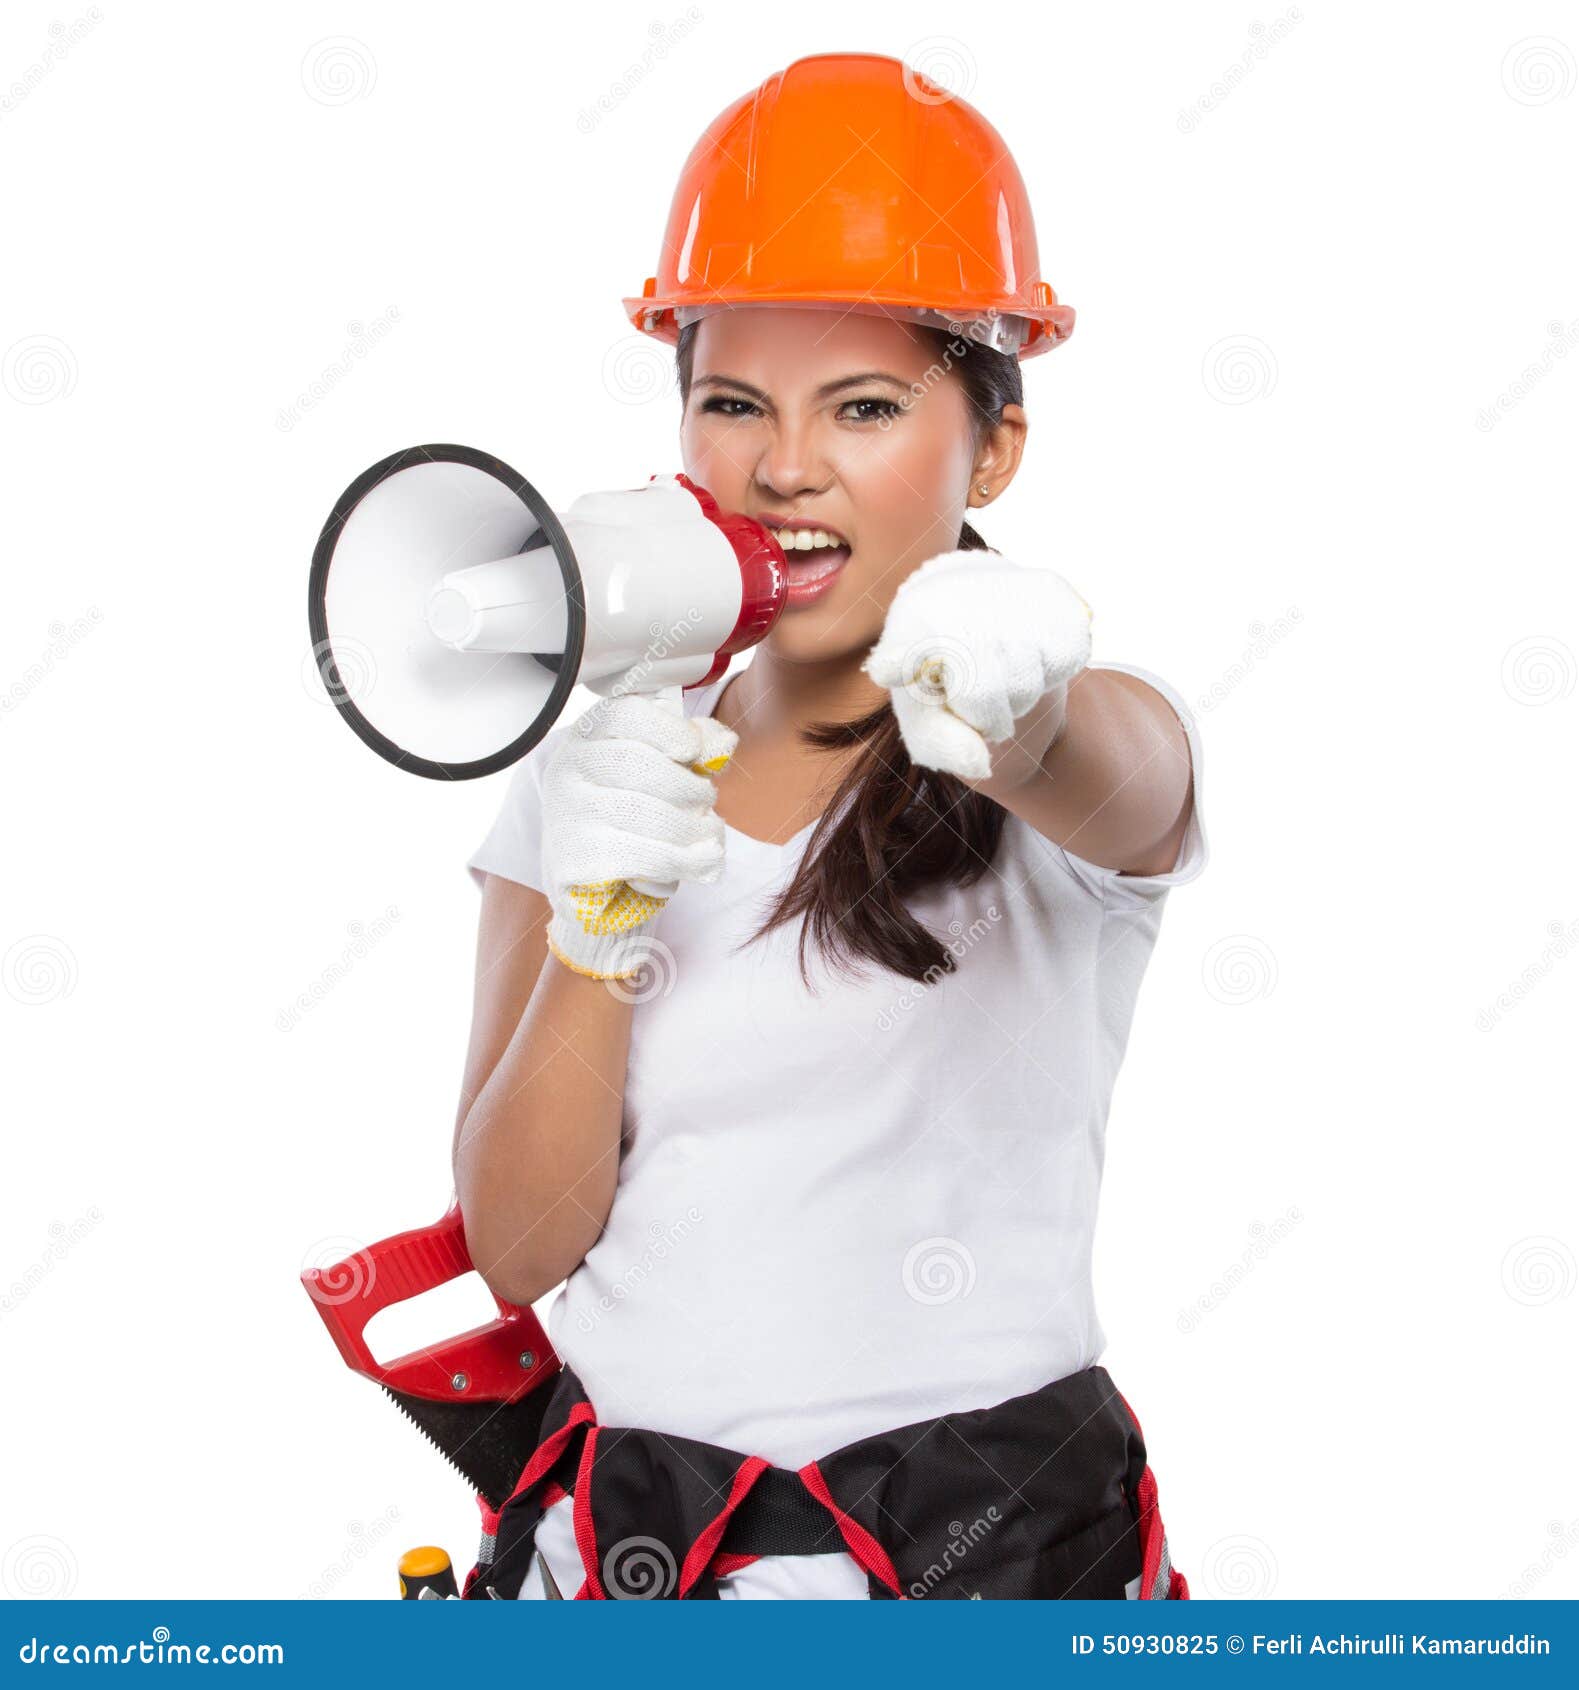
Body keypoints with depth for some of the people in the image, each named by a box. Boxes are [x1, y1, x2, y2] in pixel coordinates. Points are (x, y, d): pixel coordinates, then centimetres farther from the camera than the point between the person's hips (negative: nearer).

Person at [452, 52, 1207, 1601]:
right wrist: (597, 935, -19)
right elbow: (518, 1248, -3)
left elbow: (1105, 780, -31)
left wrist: (1009, 699, -52)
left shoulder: (1105, 749, -6)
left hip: (995, 1535, -2)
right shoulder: (587, 782, 2)